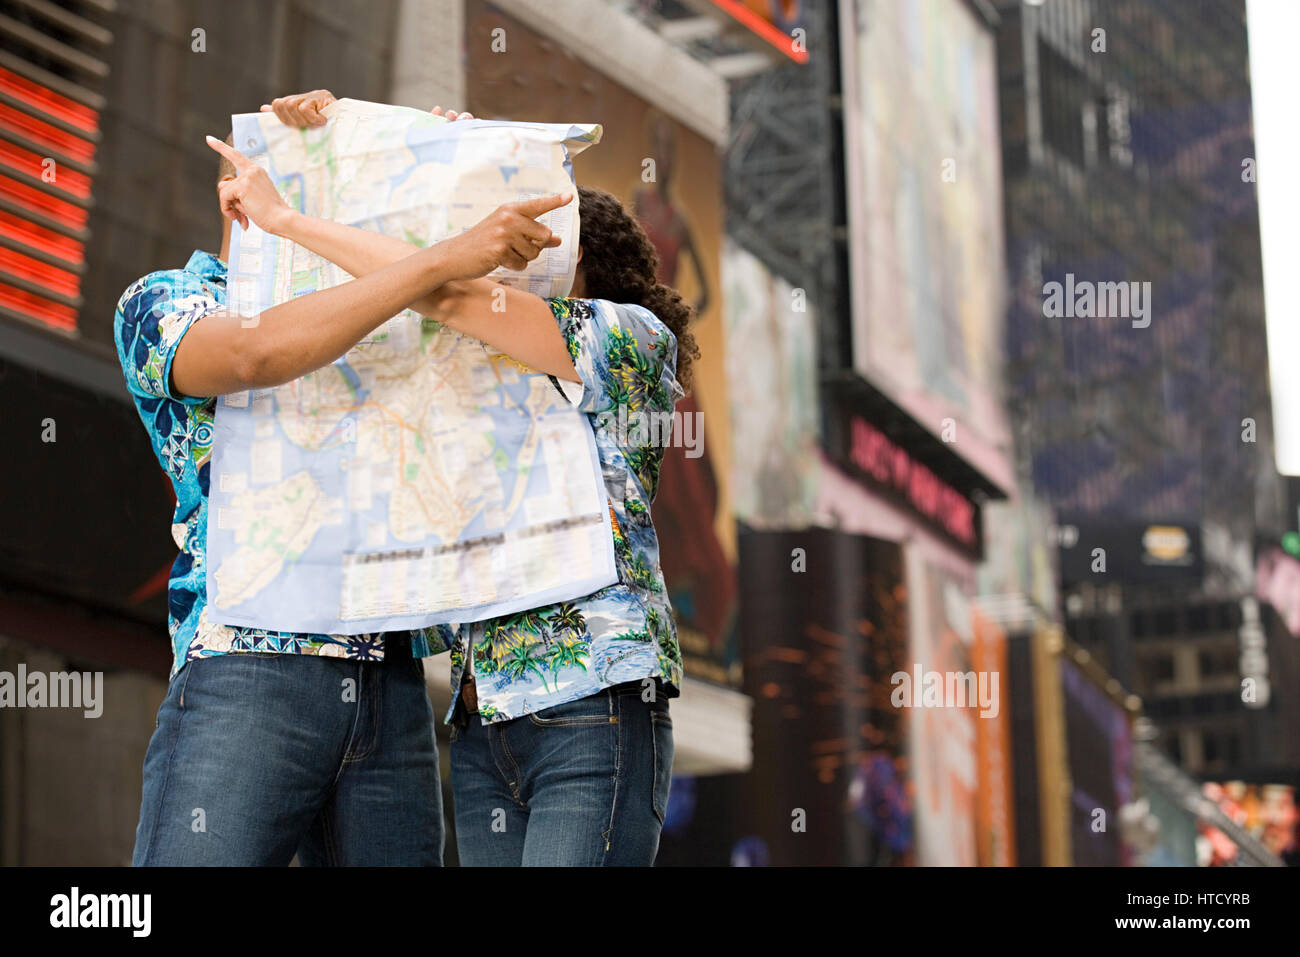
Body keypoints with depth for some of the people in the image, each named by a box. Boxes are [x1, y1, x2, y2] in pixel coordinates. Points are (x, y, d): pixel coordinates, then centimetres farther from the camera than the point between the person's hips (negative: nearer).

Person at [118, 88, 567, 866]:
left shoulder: (345, 324, 25)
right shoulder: (164, 301, 7)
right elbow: (256, 354, -15)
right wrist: (443, 259, -18)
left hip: (393, 690, 6)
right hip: (248, 678, -6)